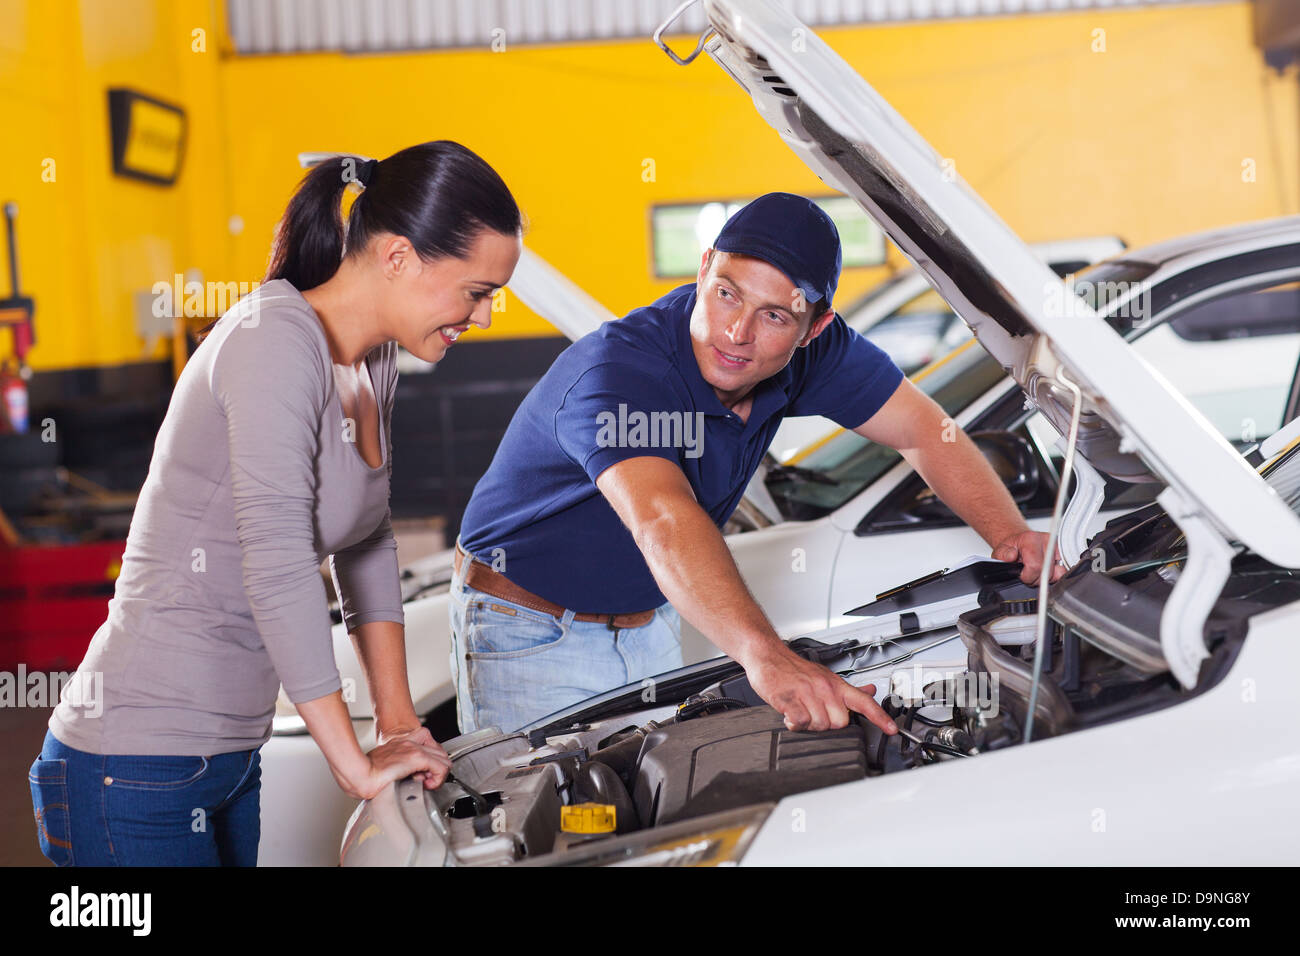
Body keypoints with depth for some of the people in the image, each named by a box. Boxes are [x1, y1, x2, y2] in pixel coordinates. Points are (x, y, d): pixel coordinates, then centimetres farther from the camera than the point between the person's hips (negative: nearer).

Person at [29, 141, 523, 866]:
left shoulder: (374, 358, 9)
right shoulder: (276, 340, -20)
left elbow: (368, 545, 16)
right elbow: (278, 565, -26)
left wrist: (399, 720, 11)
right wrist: (357, 767, -23)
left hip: (231, 753, 9)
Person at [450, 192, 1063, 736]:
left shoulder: (810, 349, -14)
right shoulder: (611, 373, -36)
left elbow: (925, 429, -2)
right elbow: (663, 520, -53)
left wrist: (1010, 536, -19)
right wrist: (766, 657, -67)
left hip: (649, 622, 6)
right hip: (530, 634, -6)